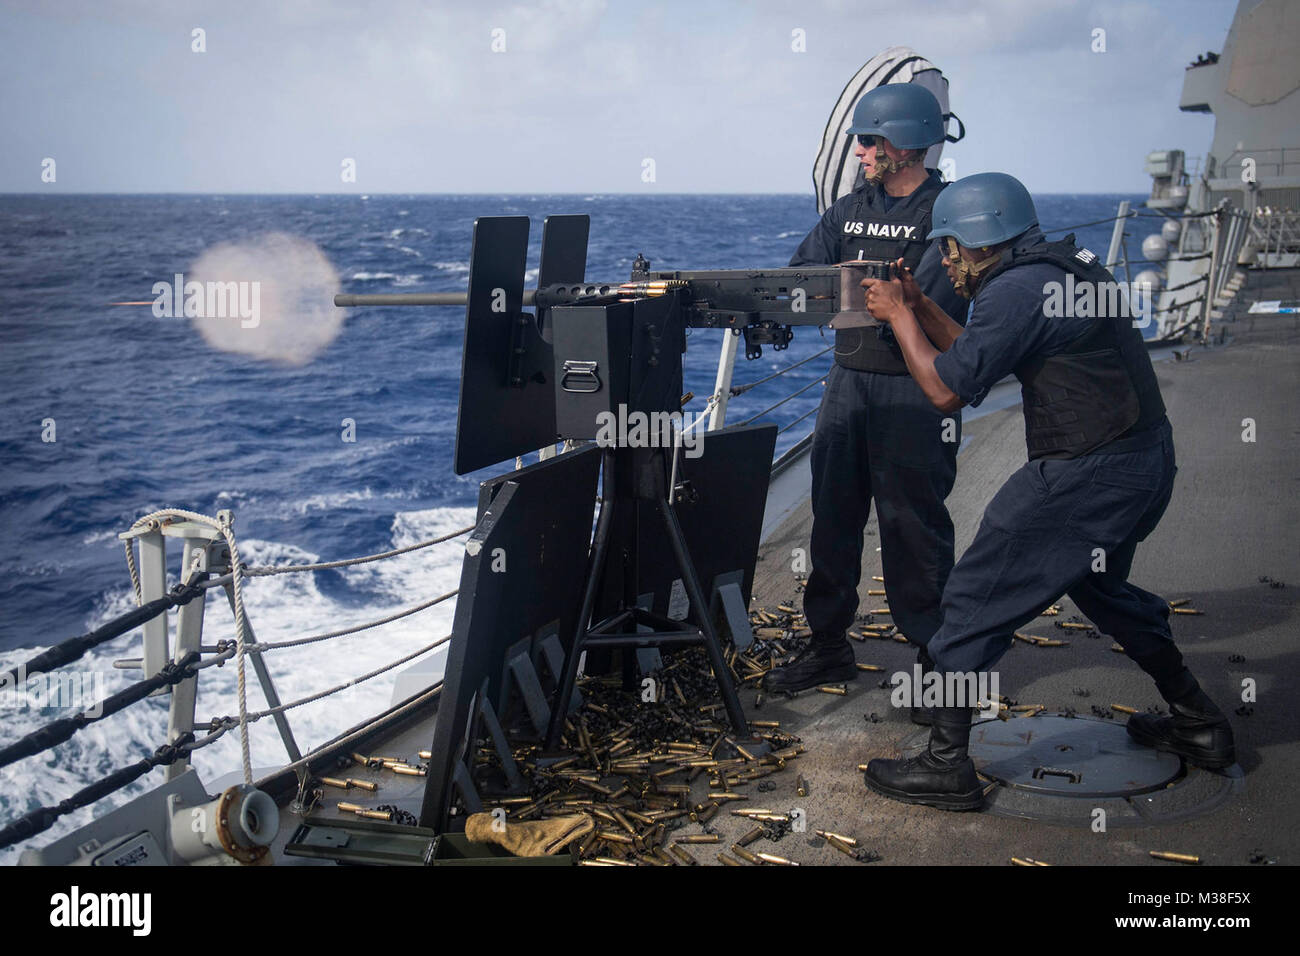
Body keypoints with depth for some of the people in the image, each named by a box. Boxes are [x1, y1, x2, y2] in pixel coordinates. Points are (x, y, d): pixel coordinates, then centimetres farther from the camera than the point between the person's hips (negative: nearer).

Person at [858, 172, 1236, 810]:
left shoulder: (1015, 290, -16)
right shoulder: (1074, 265, 14)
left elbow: (946, 391, -12)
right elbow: (979, 356, 21)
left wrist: (898, 317, -1)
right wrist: (920, 305, 17)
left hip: (1085, 478, -10)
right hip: (1150, 463, 10)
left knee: (975, 599, -1)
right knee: (1101, 585, 31)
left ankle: (946, 767, 5)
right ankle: (1200, 726, 38)